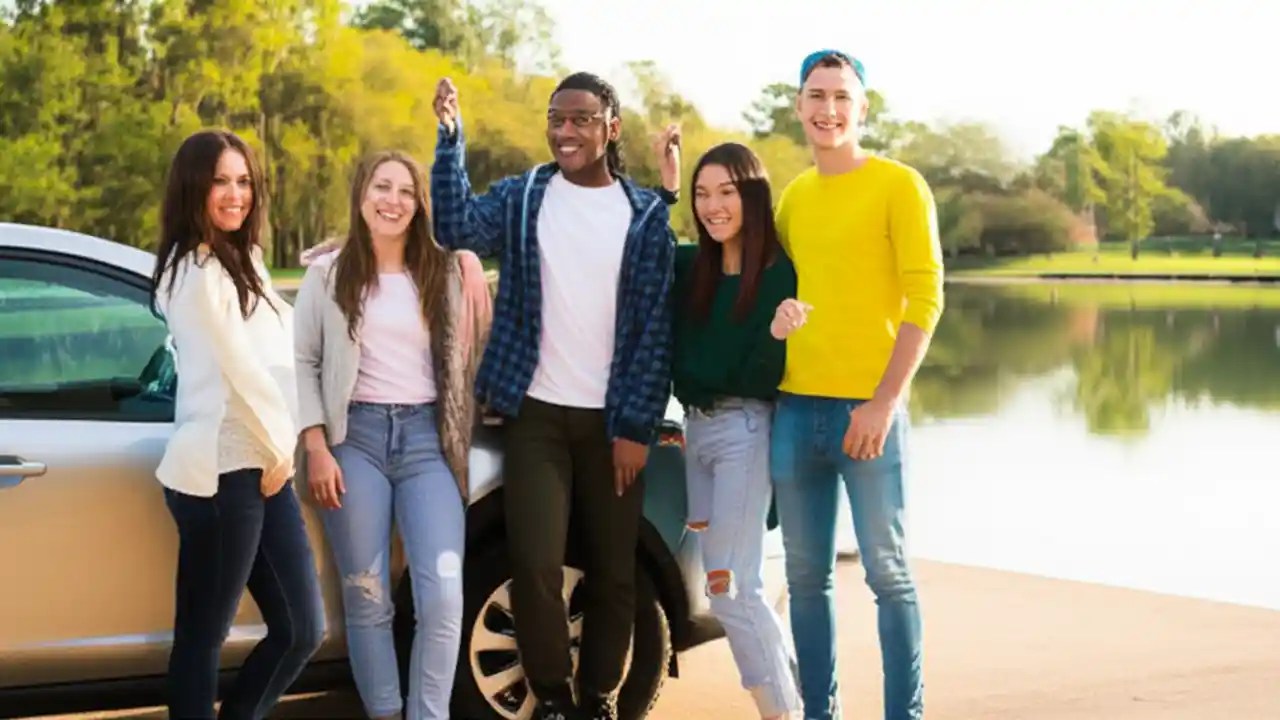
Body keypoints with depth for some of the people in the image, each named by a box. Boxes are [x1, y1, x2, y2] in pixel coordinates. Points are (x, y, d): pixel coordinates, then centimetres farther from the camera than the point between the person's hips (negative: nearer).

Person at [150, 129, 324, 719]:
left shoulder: (240, 262, 19)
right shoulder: (197, 272, -11)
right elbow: (238, 369, -14)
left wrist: (279, 453, 4)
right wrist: (279, 450, -3)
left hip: (261, 467, 9)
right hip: (221, 473, -9)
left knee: (302, 628, 9)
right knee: (203, 636, -2)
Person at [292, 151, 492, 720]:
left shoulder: (444, 273, 11)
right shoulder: (329, 273, 6)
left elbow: (473, 356, 5)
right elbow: (304, 362, 3)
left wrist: (477, 288, -7)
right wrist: (316, 447, -6)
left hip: (427, 437, 1)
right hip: (357, 436, -1)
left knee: (442, 596, -9)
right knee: (367, 598, 3)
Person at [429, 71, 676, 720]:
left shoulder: (646, 214, 1)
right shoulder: (521, 197, 3)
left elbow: (656, 327, -1)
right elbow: (457, 228, -16)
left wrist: (637, 425, -6)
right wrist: (451, 137, -24)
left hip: (613, 419, 0)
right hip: (536, 412, 0)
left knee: (613, 574, 6)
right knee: (535, 567, -7)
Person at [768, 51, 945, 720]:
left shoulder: (897, 186, -3)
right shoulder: (792, 196, 14)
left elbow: (925, 298, -8)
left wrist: (885, 400, -15)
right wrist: (778, 315, -2)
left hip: (867, 408, -5)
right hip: (794, 406, 5)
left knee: (888, 573, -2)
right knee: (806, 575, 8)